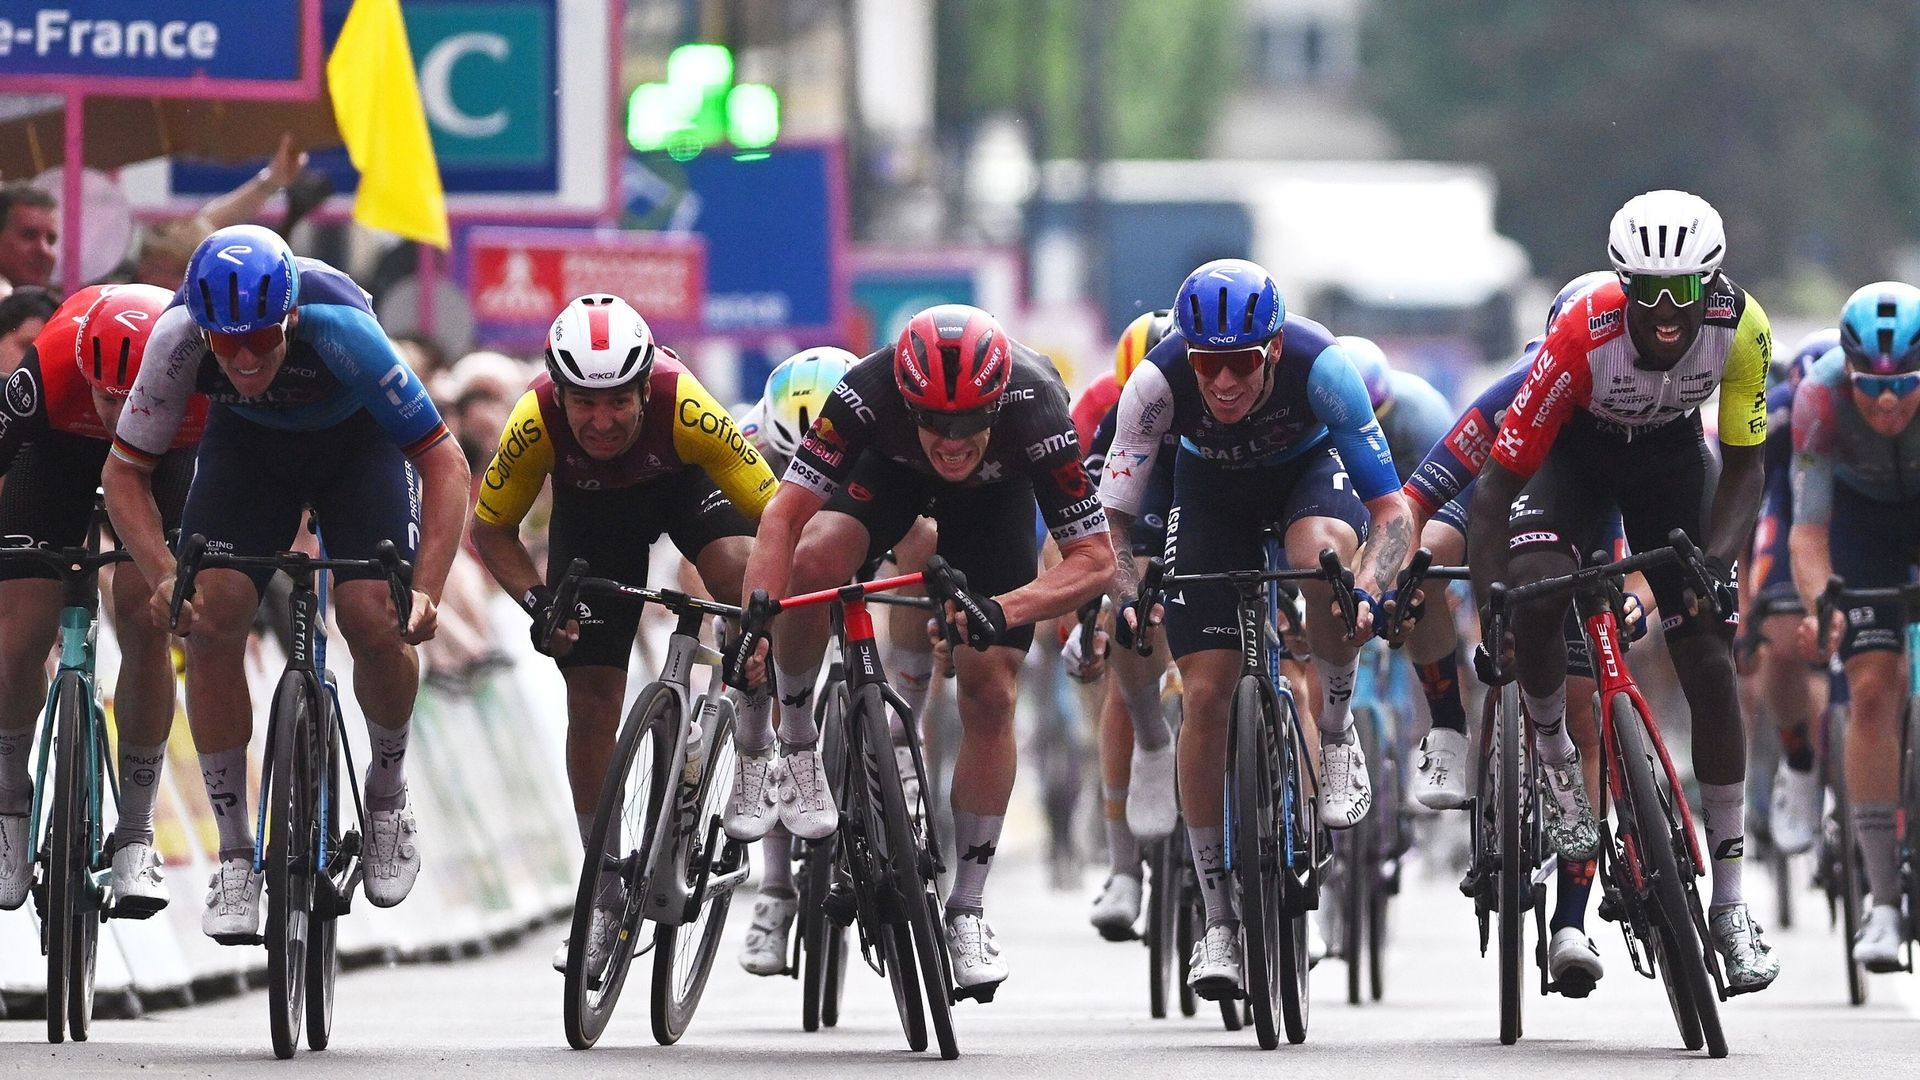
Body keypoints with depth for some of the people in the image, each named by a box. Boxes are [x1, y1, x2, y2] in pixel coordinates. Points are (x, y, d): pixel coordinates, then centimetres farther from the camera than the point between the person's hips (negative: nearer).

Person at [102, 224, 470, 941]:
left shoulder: (339, 330, -39)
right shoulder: (179, 336, -33)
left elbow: (444, 464, -32)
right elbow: (125, 473, -21)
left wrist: (427, 591, -43)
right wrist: (165, 579, -36)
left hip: (357, 439, -2)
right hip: (248, 443, 2)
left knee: (373, 619, -21)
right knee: (210, 618, -17)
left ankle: (388, 792, 9)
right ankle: (235, 858, -5)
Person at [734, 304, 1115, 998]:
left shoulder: (1034, 412, -40)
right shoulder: (870, 392, -41)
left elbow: (1095, 560, -35)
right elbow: (787, 511, -38)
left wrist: (1002, 611, -51)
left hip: (996, 494, 0)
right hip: (891, 469, 0)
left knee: (990, 695, -8)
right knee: (814, 561, -32)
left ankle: (967, 910, 5)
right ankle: (793, 744, -8)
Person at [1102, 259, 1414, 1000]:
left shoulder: (1319, 366, -36)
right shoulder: (1157, 383, -33)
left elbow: (1391, 507, -33)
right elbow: (1109, 519, -28)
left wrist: (1370, 586, -51)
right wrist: (1125, 596, -47)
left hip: (1310, 468, -1)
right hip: (1211, 488, 1)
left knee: (1320, 550, -39)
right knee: (1205, 693, -11)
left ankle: (1337, 731, -11)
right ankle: (1218, 920, 1)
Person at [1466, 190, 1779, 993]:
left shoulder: (1740, 329, -29)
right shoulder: (1586, 334, -37)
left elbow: (1745, 466, -17)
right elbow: (1501, 474, -31)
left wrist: (1716, 563, -34)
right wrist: (1486, 622, -36)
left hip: (1670, 452, 2)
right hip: (1576, 448, -2)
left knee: (1709, 663, -7)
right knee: (1534, 582, -34)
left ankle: (1730, 904, 0)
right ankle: (1554, 759, -6)